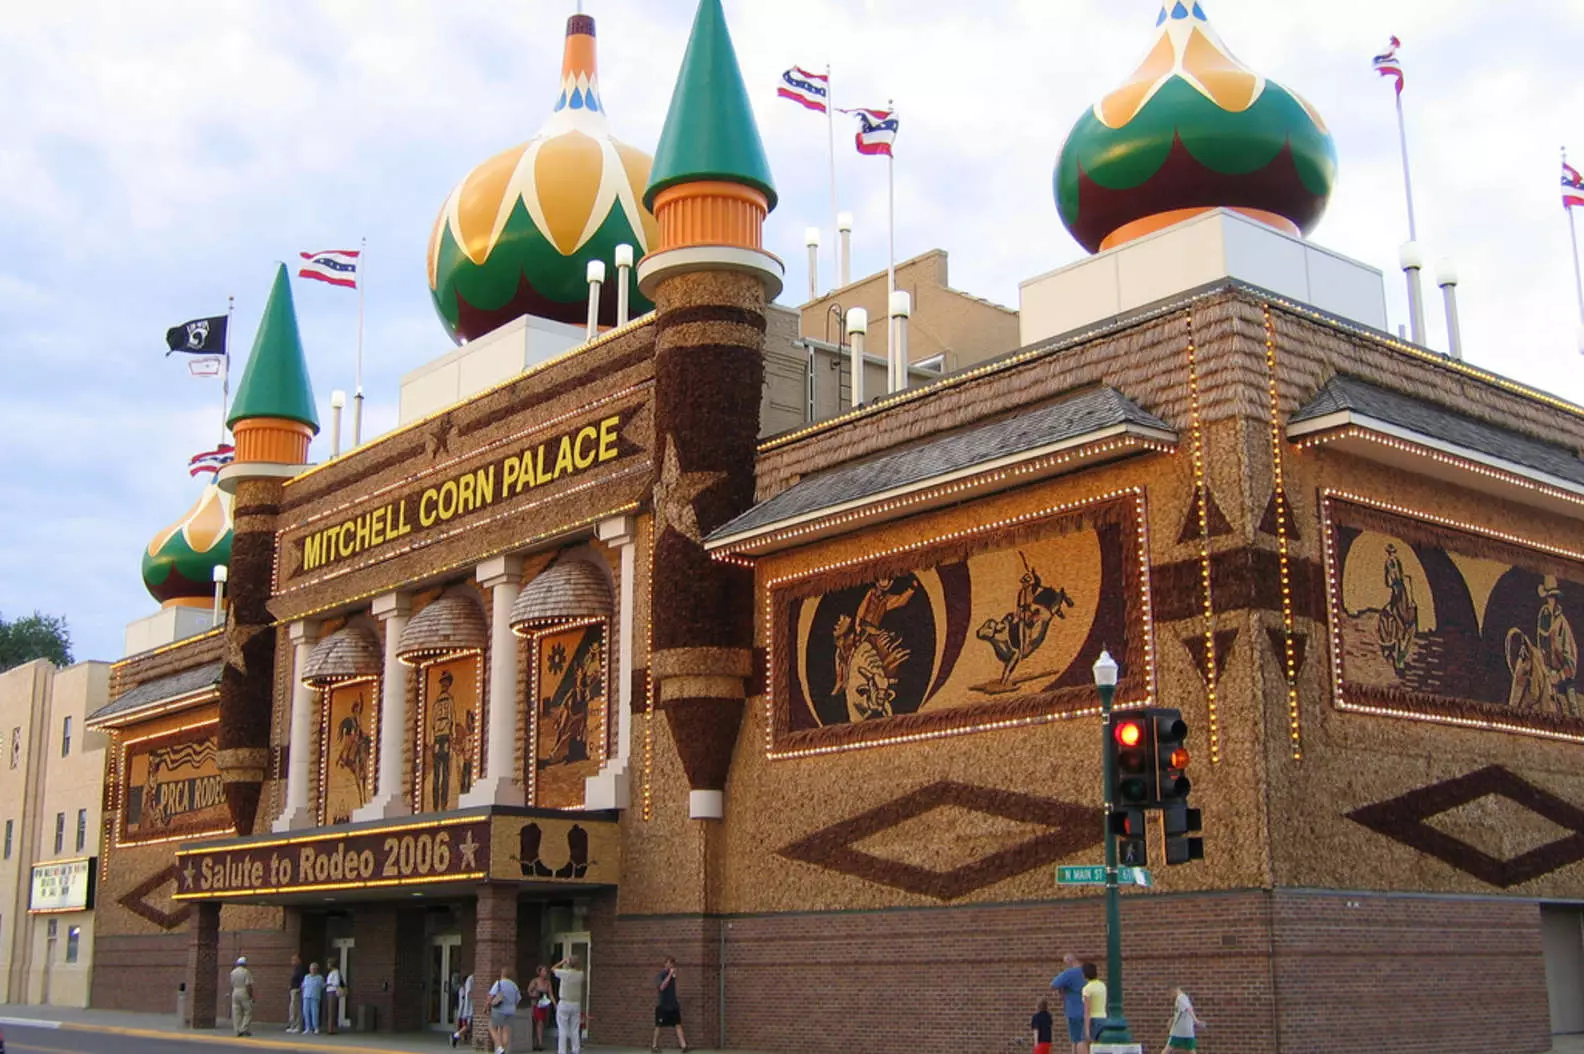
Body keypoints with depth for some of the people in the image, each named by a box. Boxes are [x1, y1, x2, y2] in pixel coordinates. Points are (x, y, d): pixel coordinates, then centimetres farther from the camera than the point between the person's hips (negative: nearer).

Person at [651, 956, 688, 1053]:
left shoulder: (673, 974, 7)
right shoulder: (660, 975, -10)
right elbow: (662, 987, -26)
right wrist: (669, 975, -26)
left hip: (673, 1004, 5)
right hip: (662, 1005, -5)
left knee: (678, 1025, -4)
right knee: (659, 1026, 4)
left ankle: (683, 1045, -10)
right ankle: (654, 1046, 16)